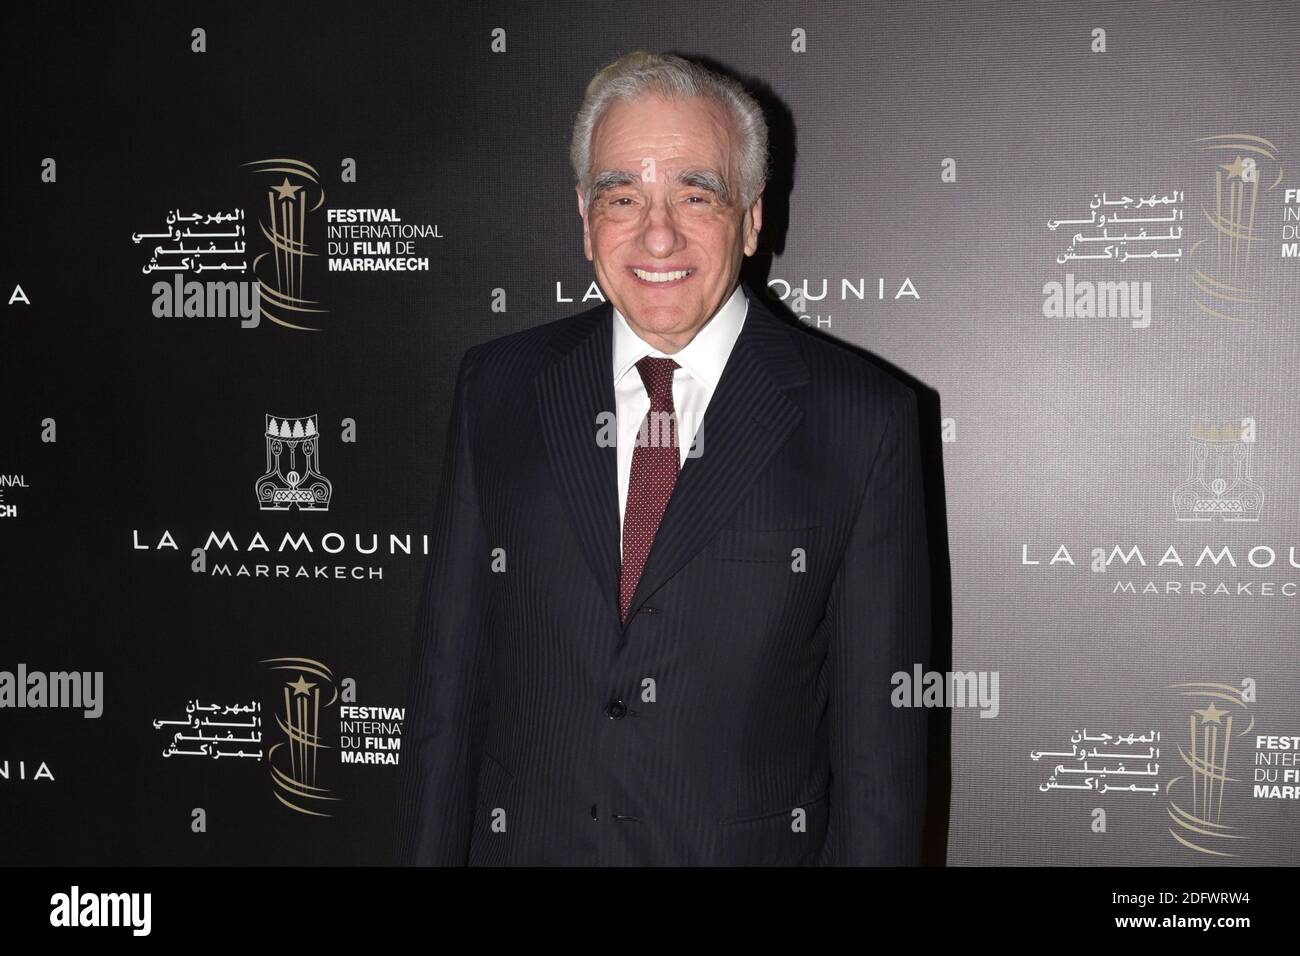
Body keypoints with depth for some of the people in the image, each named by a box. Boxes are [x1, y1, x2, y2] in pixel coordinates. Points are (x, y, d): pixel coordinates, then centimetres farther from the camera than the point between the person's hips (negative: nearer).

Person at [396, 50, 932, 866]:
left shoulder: (863, 418, -9)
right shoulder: (499, 390, 0)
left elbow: (880, 731, -8)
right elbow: (450, 675, 2)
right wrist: (431, 851, 0)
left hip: (756, 844, -2)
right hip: (524, 840, 2)